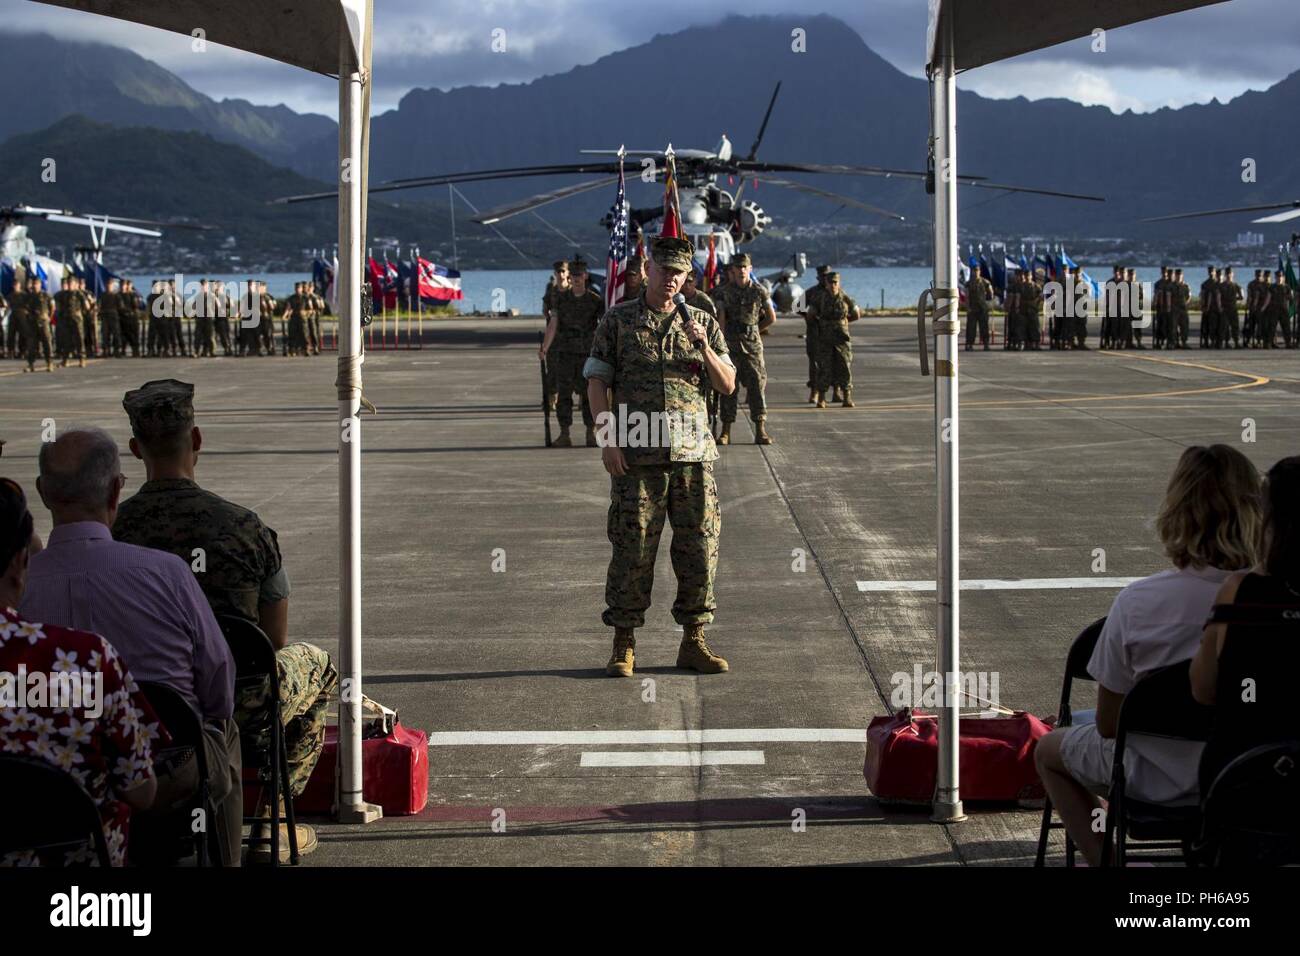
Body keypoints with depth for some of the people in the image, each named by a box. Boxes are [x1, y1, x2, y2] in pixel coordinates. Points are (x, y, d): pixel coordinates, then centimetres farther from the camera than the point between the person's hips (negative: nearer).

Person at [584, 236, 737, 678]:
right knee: (632, 550, -2)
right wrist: (608, 437, -7)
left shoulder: (702, 323, 12)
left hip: (693, 453, 3)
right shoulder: (618, 320, 6)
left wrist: (704, 347, -10)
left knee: (700, 548, 3)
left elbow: (728, 385, 8)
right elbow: (596, 381, 3)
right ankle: (624, 645, 6)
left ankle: (693, 642, 13)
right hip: (636, 457, -2)